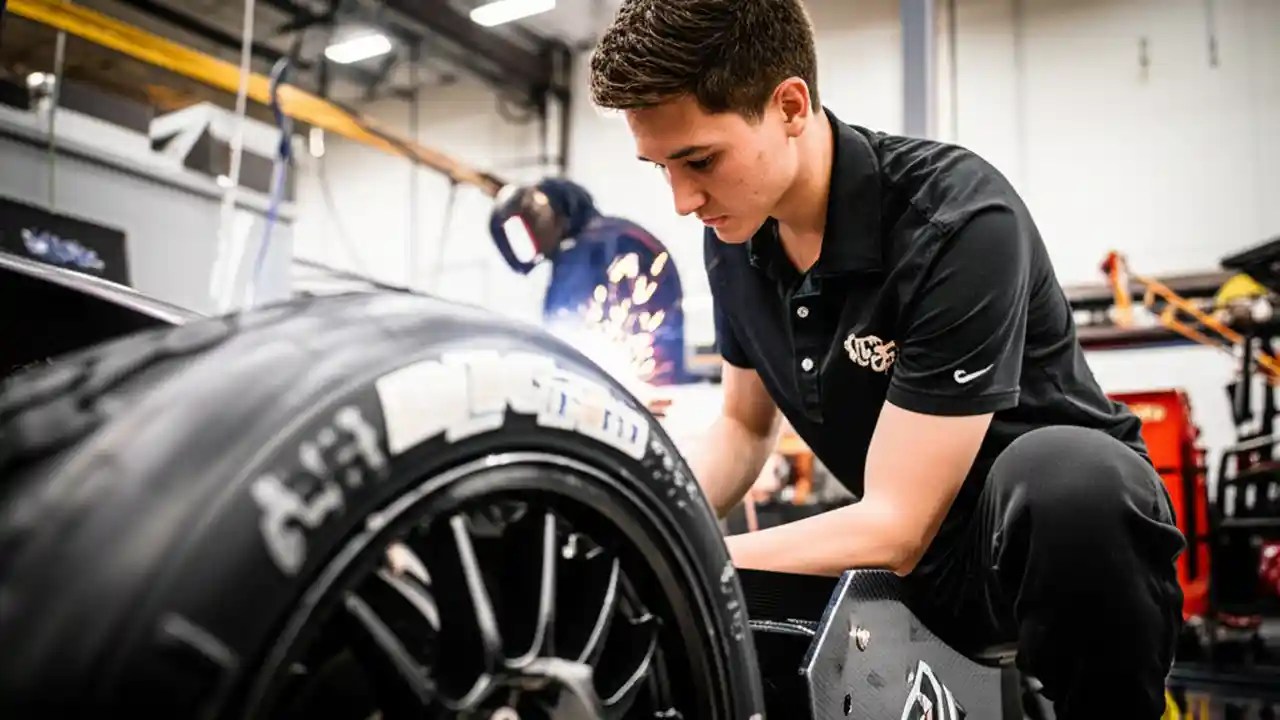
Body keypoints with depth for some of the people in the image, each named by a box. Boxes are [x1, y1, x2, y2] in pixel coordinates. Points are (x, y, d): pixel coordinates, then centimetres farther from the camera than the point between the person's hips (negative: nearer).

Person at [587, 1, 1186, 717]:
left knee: (1062, 476, -39)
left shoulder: (959, 219, -27)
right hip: (924, 561, 6)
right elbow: (745, 427, 8)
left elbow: (897, 528, -28)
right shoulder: (735, 240, -6)